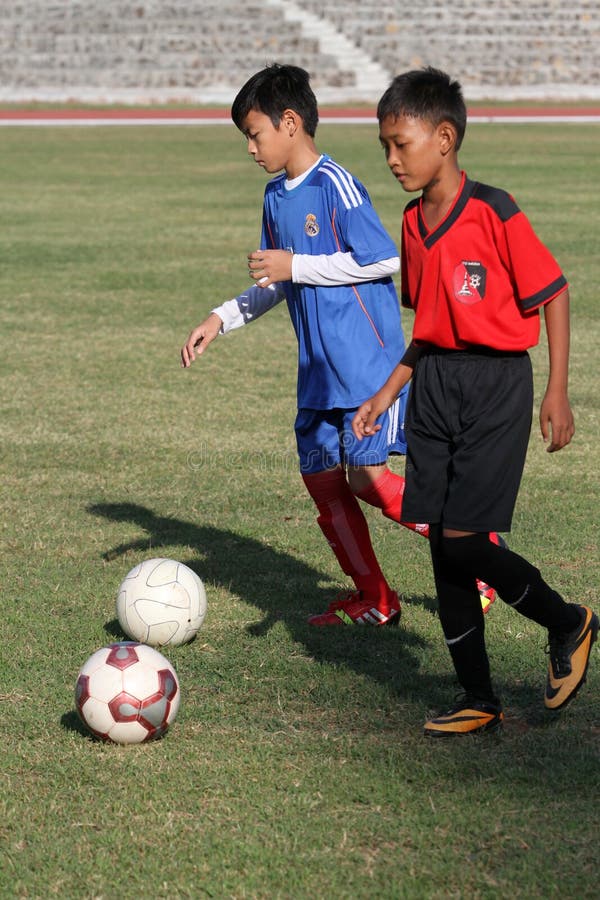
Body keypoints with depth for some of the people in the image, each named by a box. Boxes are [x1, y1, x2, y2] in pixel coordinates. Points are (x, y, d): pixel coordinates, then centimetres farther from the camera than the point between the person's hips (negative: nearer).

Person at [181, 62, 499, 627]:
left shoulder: (334, 184, -14)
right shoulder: (276, 197, 13)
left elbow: (384, 259, -19)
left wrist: (296, 266, -16)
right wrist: (221, 319, 12)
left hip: (368, 360, -9)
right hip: (319, 367, 9)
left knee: (364, 477, -12)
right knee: (320, 475, 6)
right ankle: (372, 598, 17)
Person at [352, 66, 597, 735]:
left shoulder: (494, 214, -14)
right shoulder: (415, 224, 8)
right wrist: (387, 393, 13)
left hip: (496, 384, -7)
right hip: (433, 383, 7)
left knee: (463, 537, -12)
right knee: (441, 542, 5)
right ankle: (478, 700, 15)